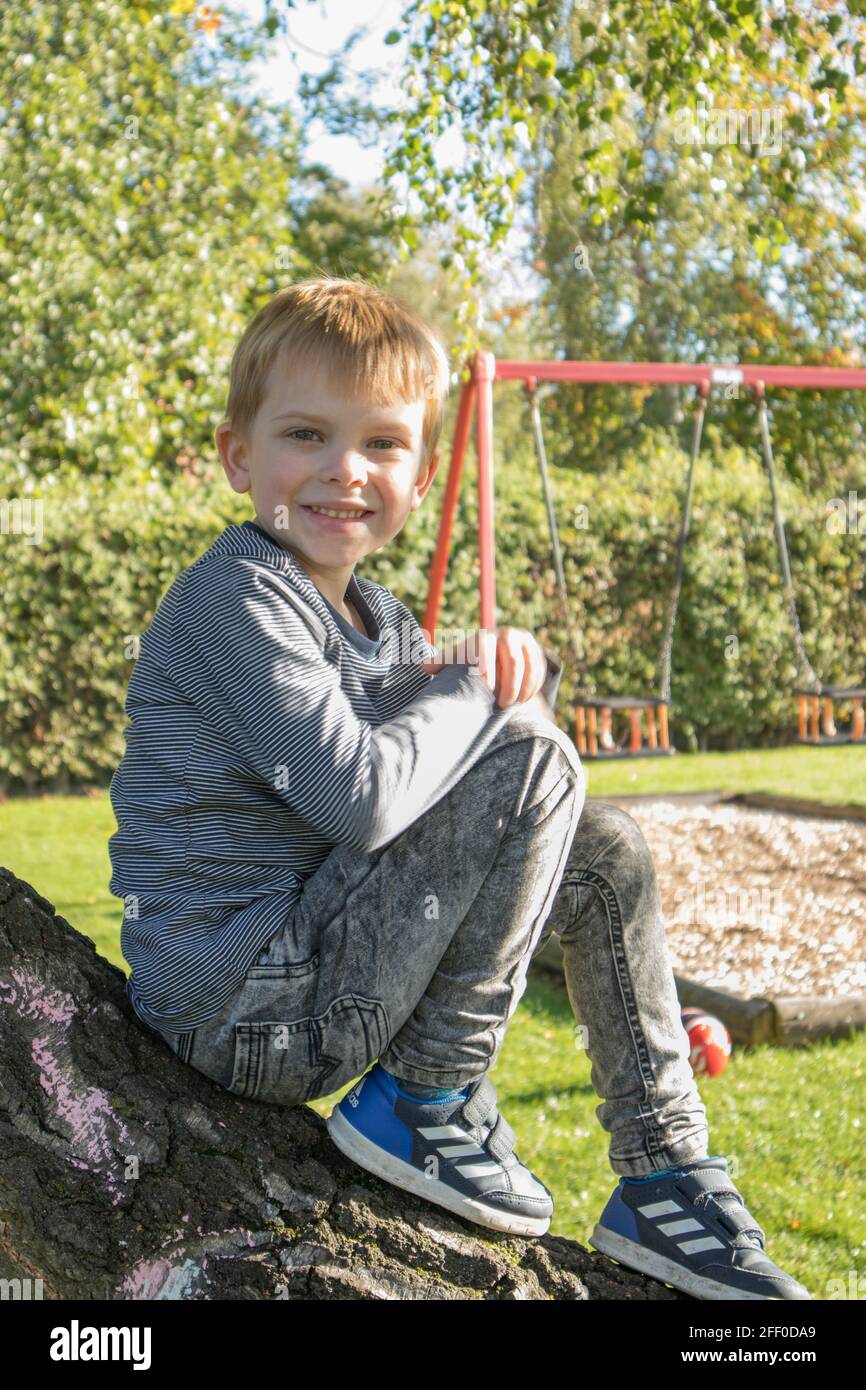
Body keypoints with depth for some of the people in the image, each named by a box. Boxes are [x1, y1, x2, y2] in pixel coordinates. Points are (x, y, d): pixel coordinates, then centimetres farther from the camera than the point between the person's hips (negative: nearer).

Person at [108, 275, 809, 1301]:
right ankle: (425, 1103, -8)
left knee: (605, 847, 9)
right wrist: (477, 689, -11)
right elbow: (360, 798, -27)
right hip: (240, 1010, -9)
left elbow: (461, 748, 19)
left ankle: (666, 1173, 10)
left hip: (315, 967, 9)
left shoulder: (375, 617, 13)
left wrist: (516, 667, -3)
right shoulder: (235, 598, -16)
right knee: (535, 759, -17)